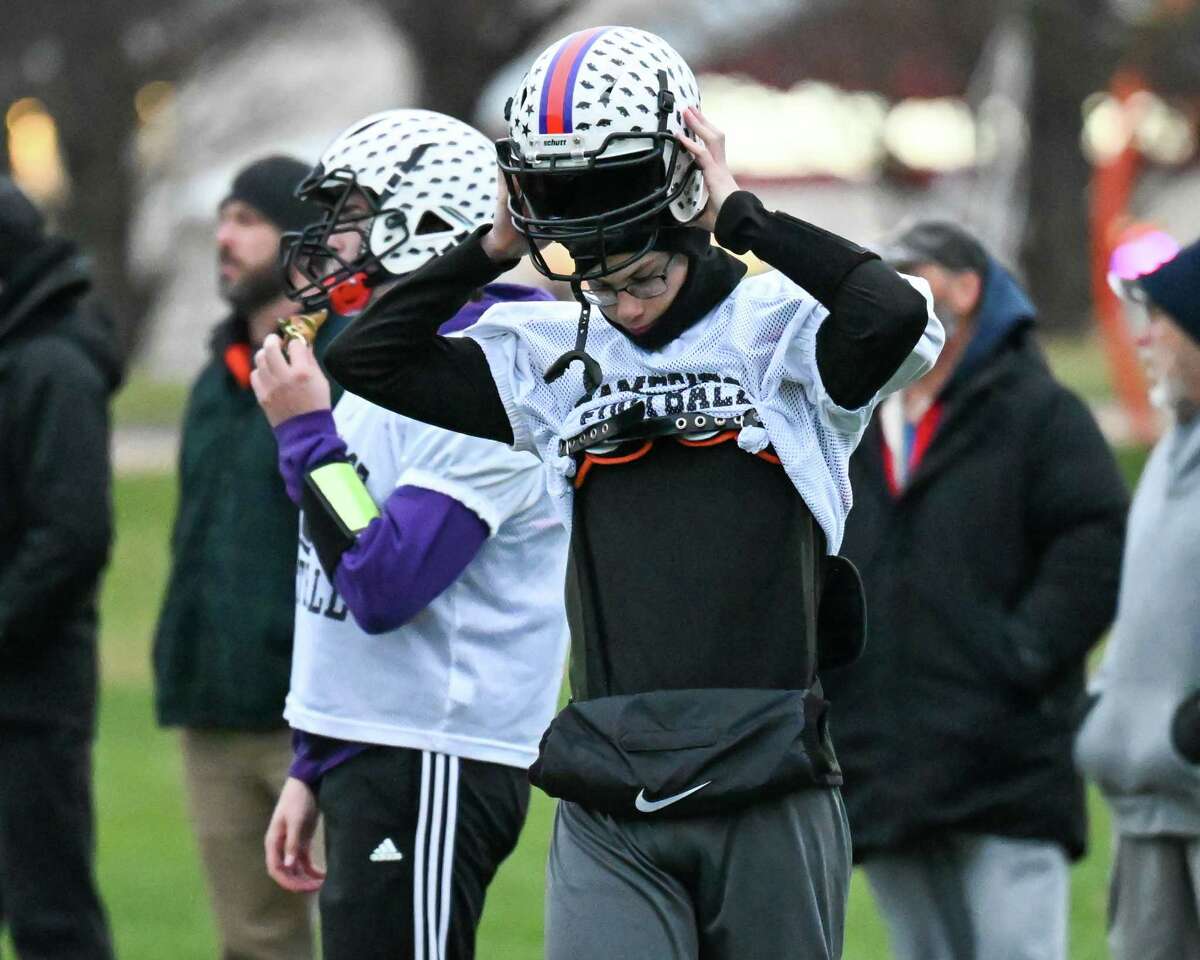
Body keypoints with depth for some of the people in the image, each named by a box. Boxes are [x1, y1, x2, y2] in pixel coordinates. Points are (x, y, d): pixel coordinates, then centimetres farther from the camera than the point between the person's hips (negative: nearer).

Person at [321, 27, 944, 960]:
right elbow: (368, 358, 12)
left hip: (768, 801, -2)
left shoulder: (780, 333, -1)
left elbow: (899, 320, -21)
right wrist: (494, 248, 3)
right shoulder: (553, 359, 10)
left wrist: (740, 217, -14)